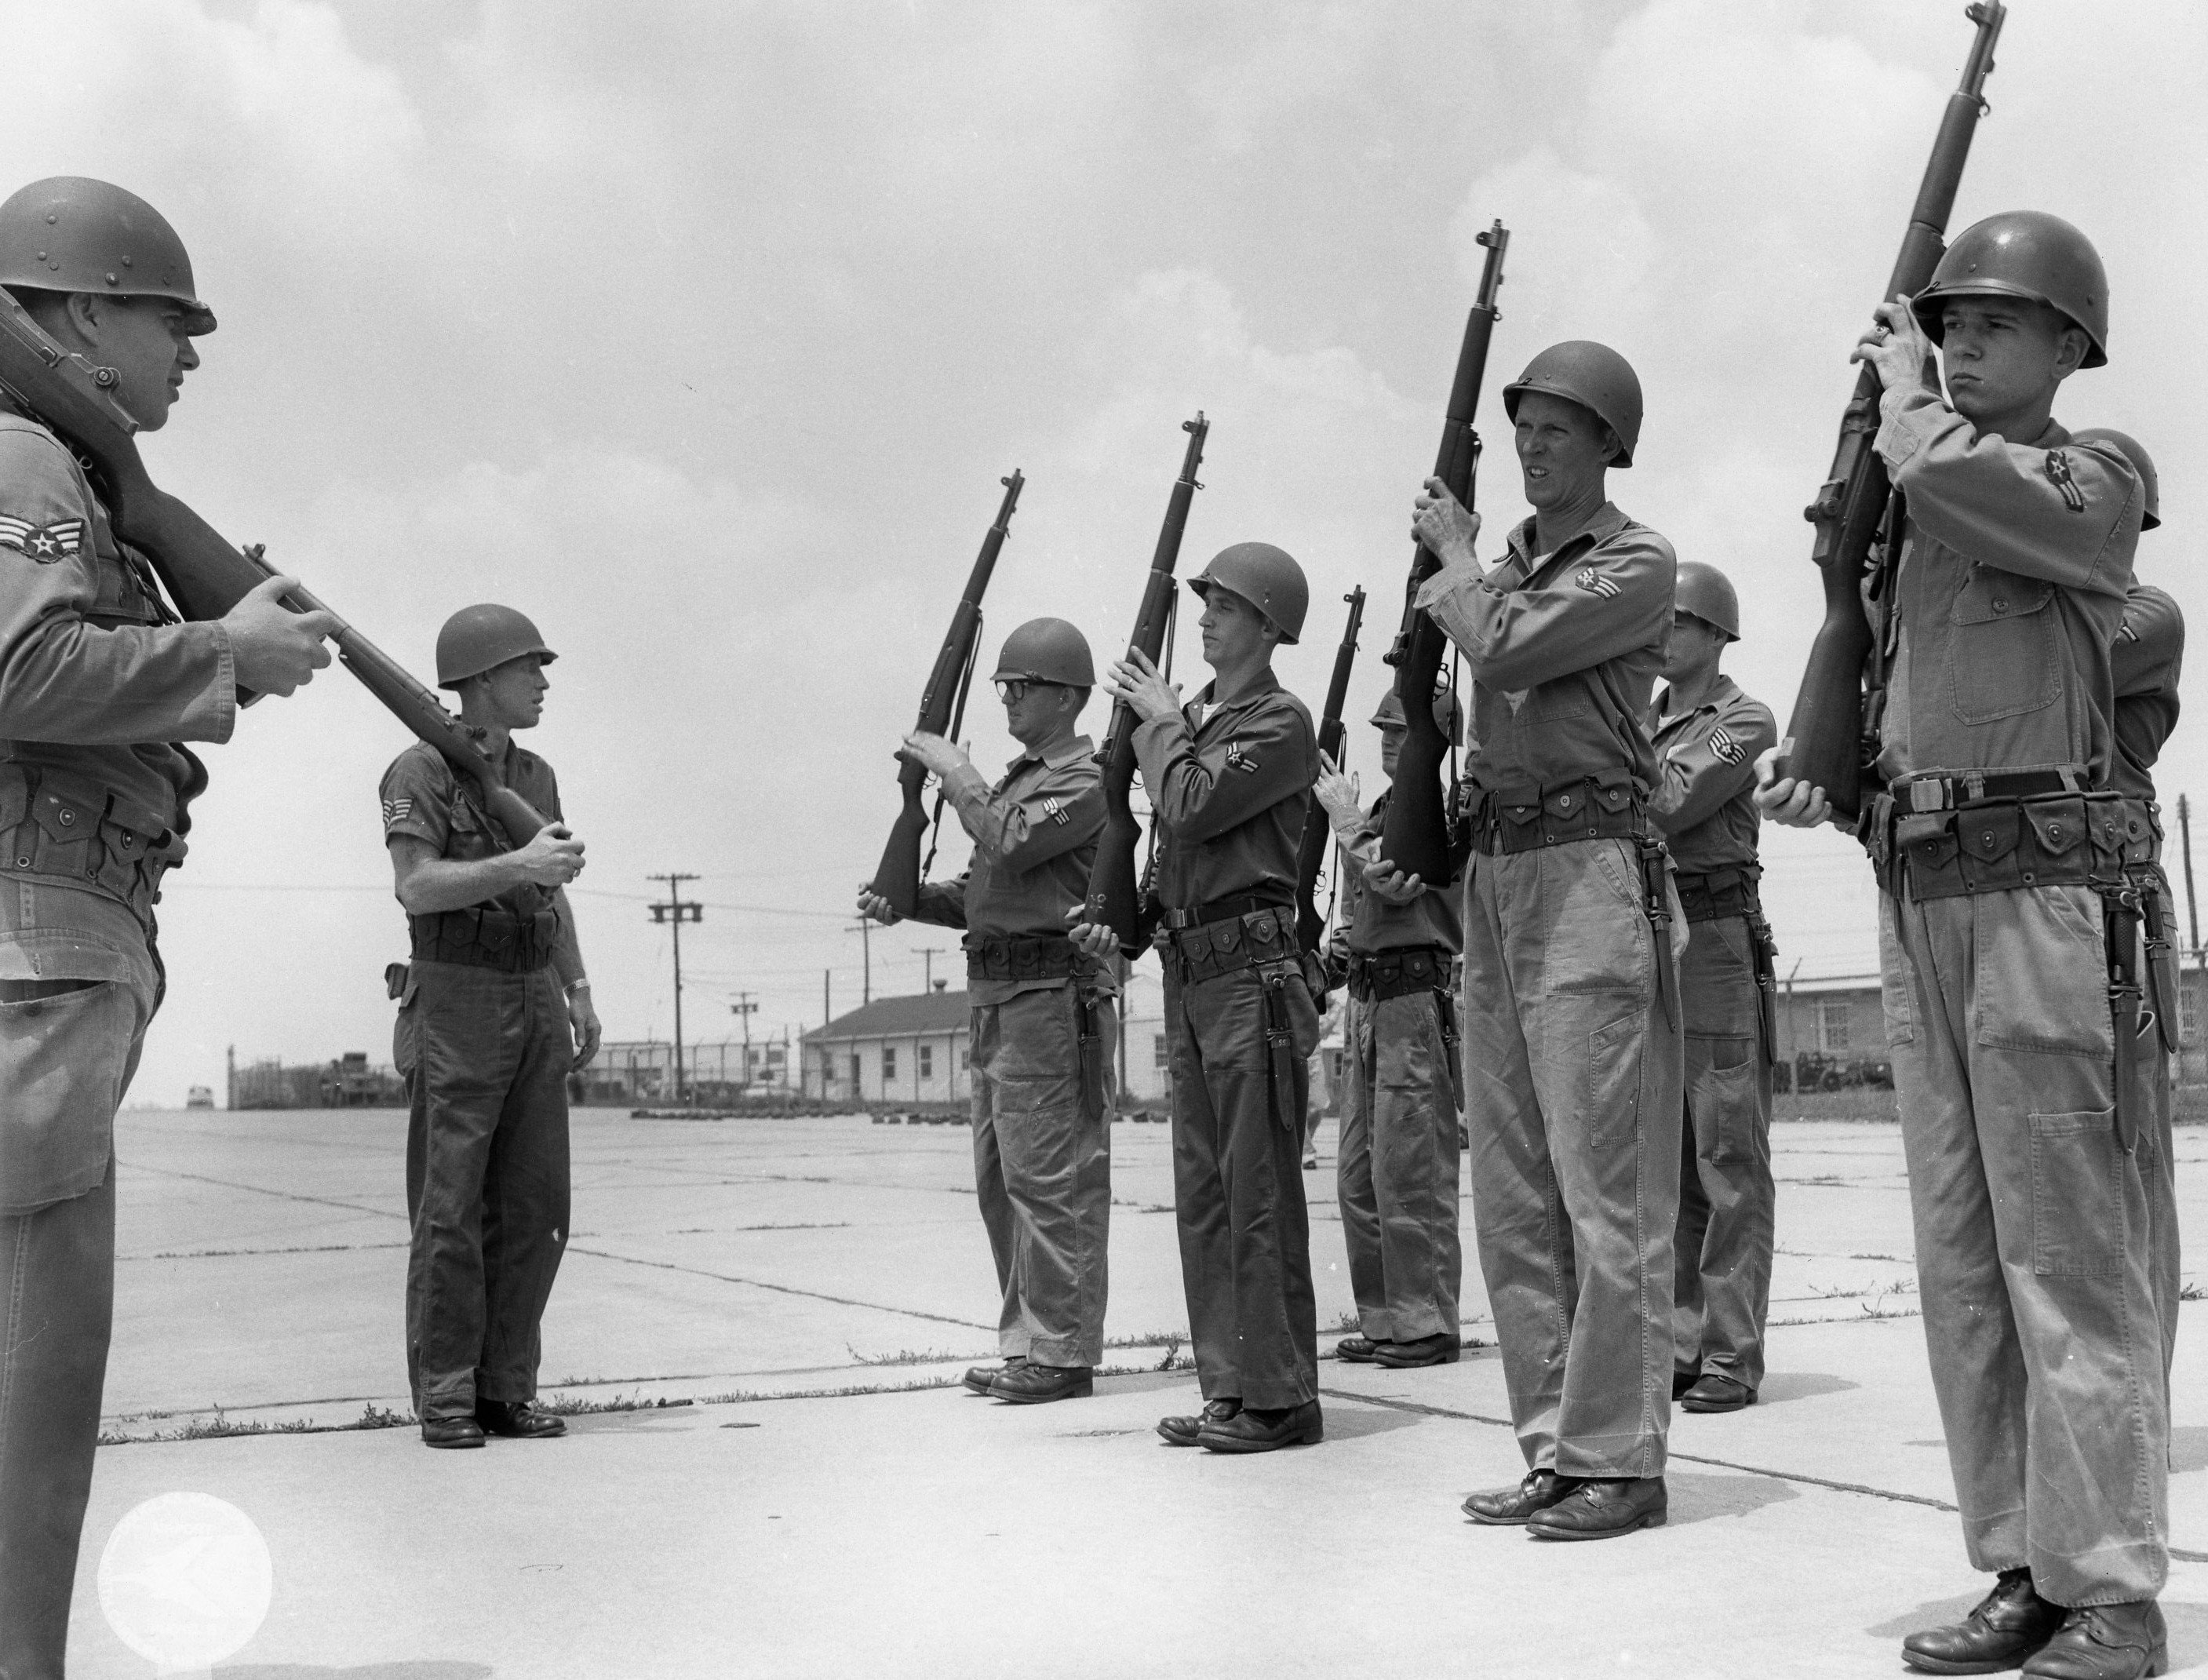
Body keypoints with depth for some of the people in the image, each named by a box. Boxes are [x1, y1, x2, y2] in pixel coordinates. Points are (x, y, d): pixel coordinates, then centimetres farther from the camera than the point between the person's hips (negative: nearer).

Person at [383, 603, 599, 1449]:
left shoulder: (535, 777, 14)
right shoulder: (419, 771, -7)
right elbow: (416, 888, -20)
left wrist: (580, 994, 9)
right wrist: (518, 864, -31)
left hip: (534, 1004, 6)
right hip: (456, 1003, -6)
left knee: (534, 1208, 2)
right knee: (450, 1211, -6)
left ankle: (506, 1388, 9)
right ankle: (444, 1397, 2)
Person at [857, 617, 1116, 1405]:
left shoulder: (1085, 778, -8)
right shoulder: (1016, 777, 20)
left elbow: (1011, 843, -23)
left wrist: (955, 772, -11)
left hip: (1052, 993, -10)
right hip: (996, 993, 10)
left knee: (1051, 1178, -7)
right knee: (1001, 1181, 13)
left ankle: (1062, 1352, -3)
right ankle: (1027, 1339, 22)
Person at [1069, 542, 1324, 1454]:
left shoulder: (1280, 722, -6)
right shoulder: (1196, 720, 18)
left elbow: (1192, 805, -19)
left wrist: (1161, 722, -4)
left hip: (1251, 971, -9)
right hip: (1188, 970, 9)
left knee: (1258, 1191, -7)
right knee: (1202, 1192, 10)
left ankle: (1278, 1395, -1)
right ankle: (1227, 1384, 17)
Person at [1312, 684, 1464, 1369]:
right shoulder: (1380, 812, 20)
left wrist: (1346, 817, -9)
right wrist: (1329, 960, 15)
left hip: (1419, 998, -9)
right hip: (1368, 1001, 9)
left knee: (1410, 1170, -8)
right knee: (1358, 1175, 11)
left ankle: (1427, 1322, -2)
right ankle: (1382, 1318, 18)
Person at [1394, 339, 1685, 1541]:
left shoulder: (1635, 564, -3)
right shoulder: (1507, 564, 19)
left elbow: (1509, 649, -17)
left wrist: (1457, 561, 0)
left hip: (1591, 866, -8)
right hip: (1494, 867, 8)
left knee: (1604, 1180, -7)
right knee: (1511, 1185, 8)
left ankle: (1617, 1458, -2)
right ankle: (1554, 1444, 15)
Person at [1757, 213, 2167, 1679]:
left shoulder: (2090, 486, -1)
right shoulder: (1921, 519, 20)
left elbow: (1943, 468, -20)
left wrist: (1904, 390, 0)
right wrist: (1824, 778, 7)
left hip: (2043, 890, -7)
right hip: (1919, 896, 8)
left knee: (2067, 1249, -7)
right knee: (1962, 1255, 7)